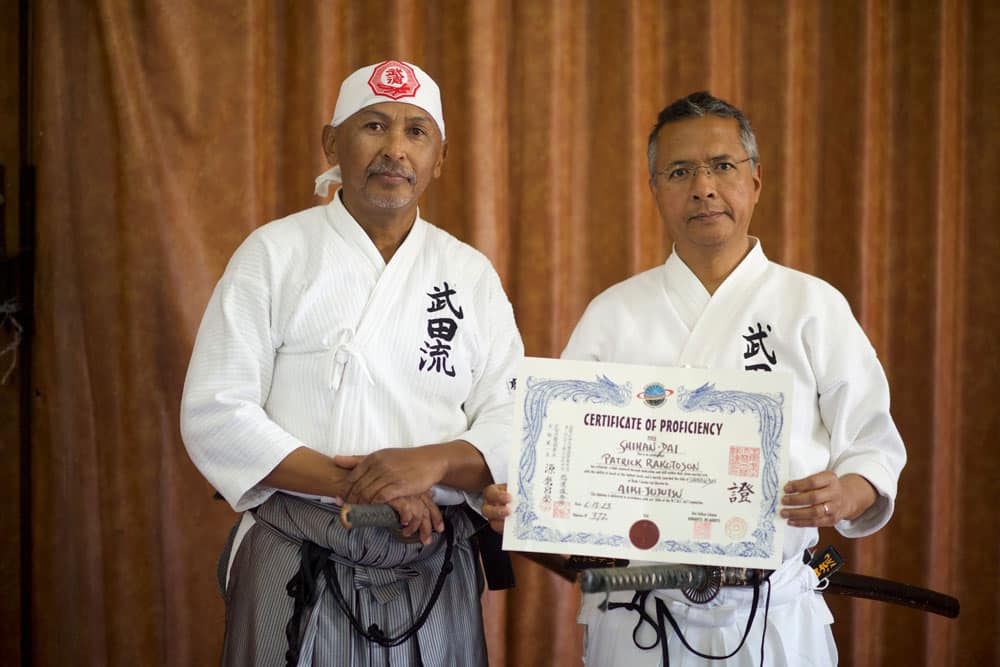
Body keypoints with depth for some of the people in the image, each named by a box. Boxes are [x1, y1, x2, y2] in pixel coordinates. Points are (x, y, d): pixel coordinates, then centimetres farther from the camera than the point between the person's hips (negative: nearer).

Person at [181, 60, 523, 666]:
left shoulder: (471, 274, 8)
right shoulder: (275, 254, -1)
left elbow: (511, 424, 3)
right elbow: (214, 417, -8)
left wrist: (434, 462, -18)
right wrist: (352, 486, -16)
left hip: (438, 570, 3)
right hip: (299, 571, -3)